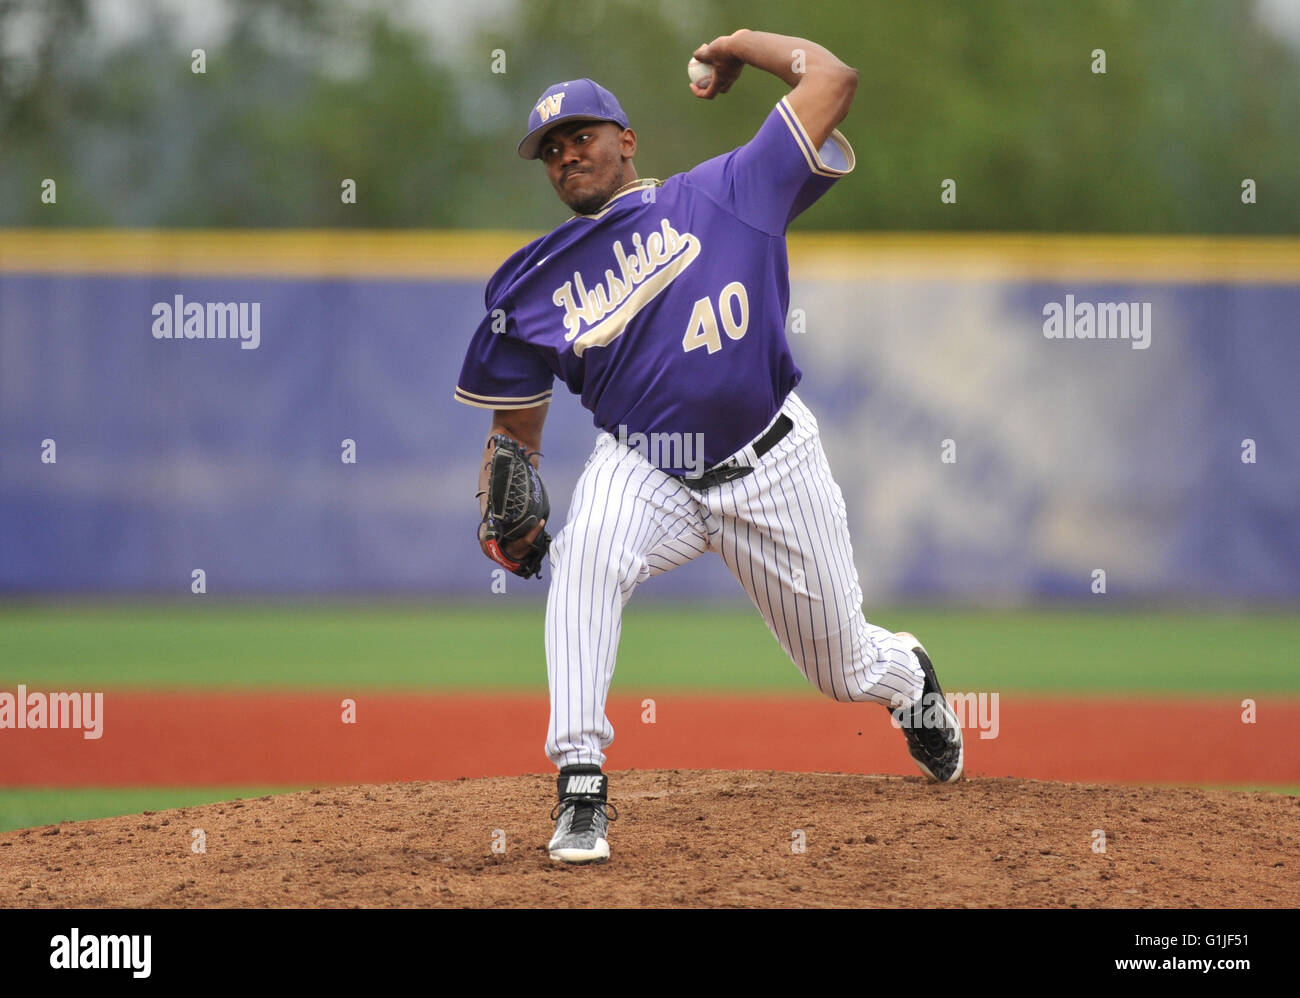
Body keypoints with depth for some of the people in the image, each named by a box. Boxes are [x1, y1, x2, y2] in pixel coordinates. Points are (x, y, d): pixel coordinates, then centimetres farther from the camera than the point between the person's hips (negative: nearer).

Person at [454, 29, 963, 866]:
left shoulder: (726, 193, 0)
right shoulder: (536, 285, 7)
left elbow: (833, 80, -3)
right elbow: (515, 422, 12)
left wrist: (738, 45, 11)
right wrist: (504, 515, -7)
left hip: (771, 467, -1)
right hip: (644, 470, 1)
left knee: (847, 669, 12)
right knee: (586, 555, -35)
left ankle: (909, 676, 53)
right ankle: (580, 786, -33)